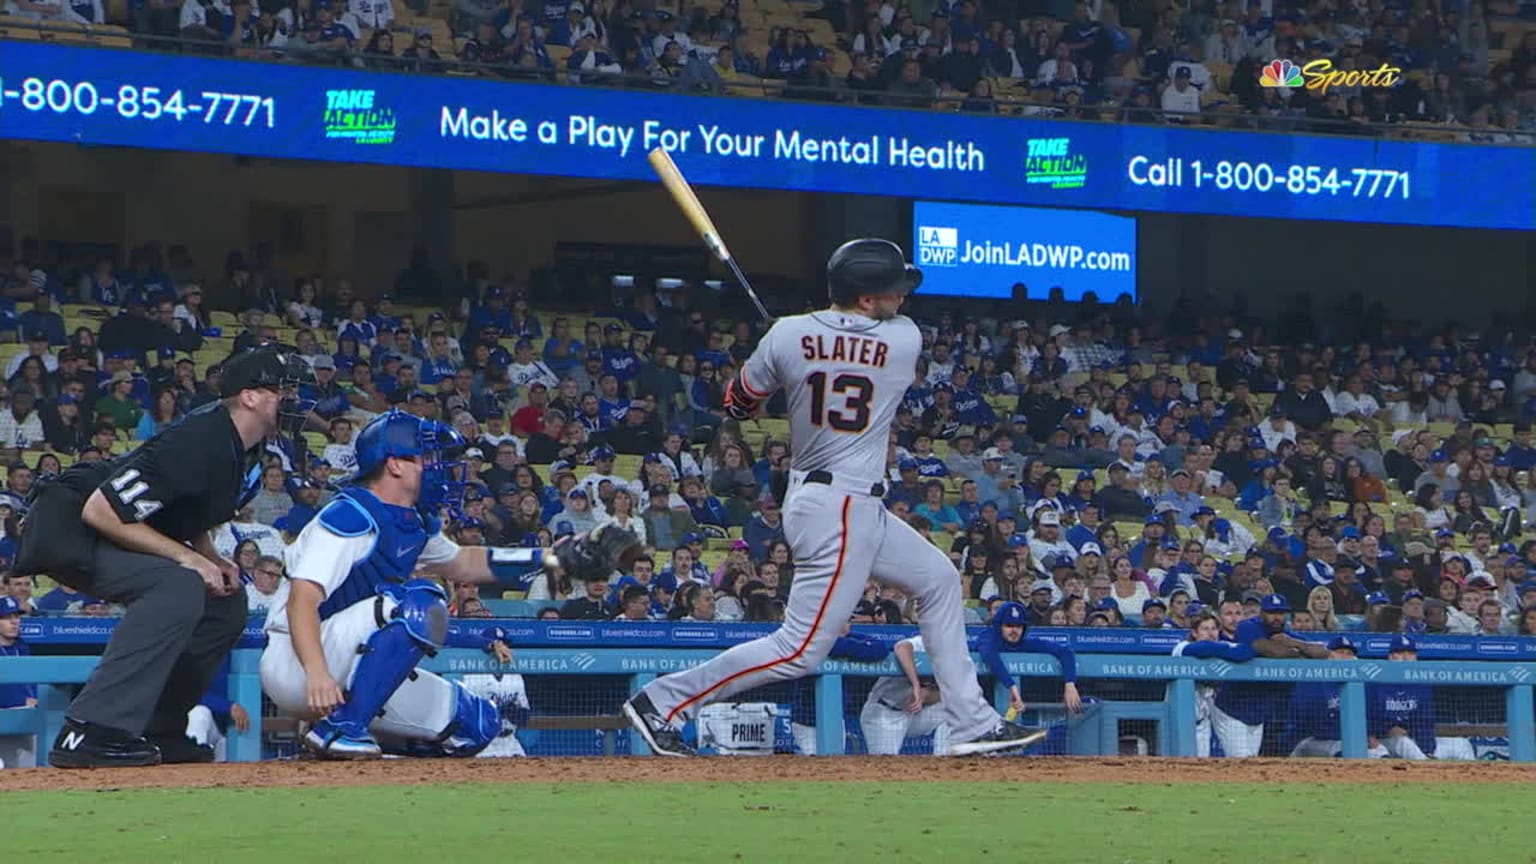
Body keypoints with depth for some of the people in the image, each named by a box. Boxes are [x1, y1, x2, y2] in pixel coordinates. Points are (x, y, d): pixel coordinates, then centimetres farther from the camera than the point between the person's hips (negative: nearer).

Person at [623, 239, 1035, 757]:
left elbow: (737, 403, 9)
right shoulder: (904, 340, -10)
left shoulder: (789, 335, -3)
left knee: (938, 579, 20)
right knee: (801, 650, -6)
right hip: (845, 511, -8)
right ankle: (663, 702, -6)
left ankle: (972, 723, 22)